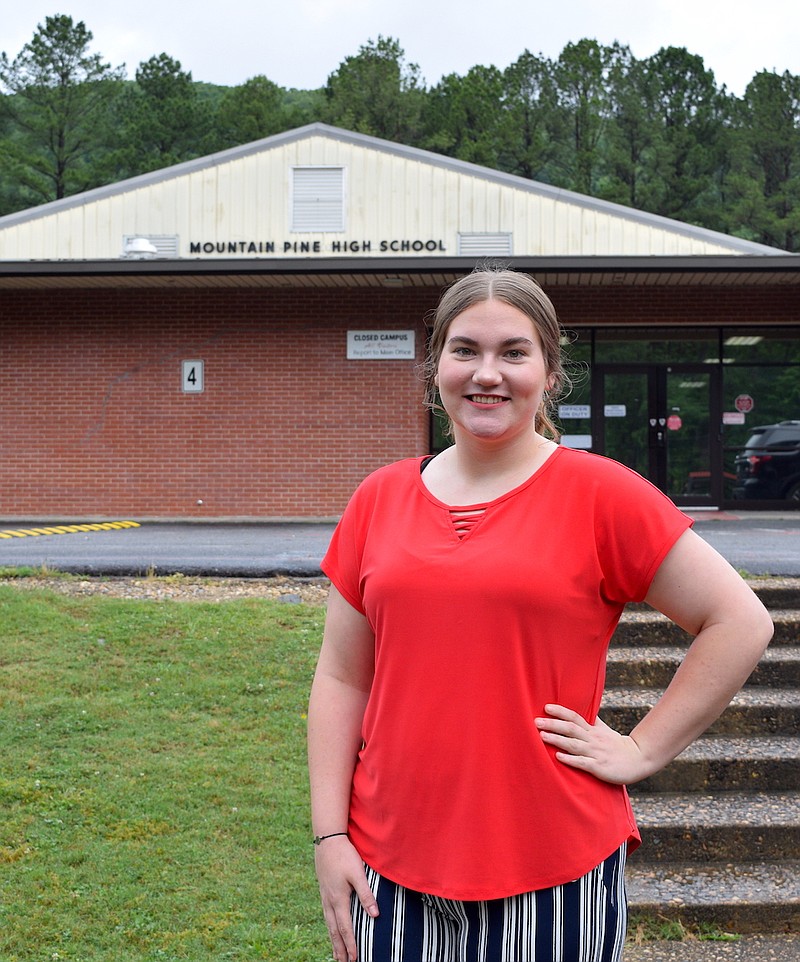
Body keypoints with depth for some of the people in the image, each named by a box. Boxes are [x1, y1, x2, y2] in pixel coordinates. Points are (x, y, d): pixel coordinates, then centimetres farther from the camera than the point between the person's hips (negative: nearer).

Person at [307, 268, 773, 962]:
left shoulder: (600, 494, -7)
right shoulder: (380, 499, 4)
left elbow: (740, 623, -4)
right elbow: (342, 678, 6)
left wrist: (642, 749, -7)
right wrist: (330, 835, 2)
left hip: (555, 873, -3)